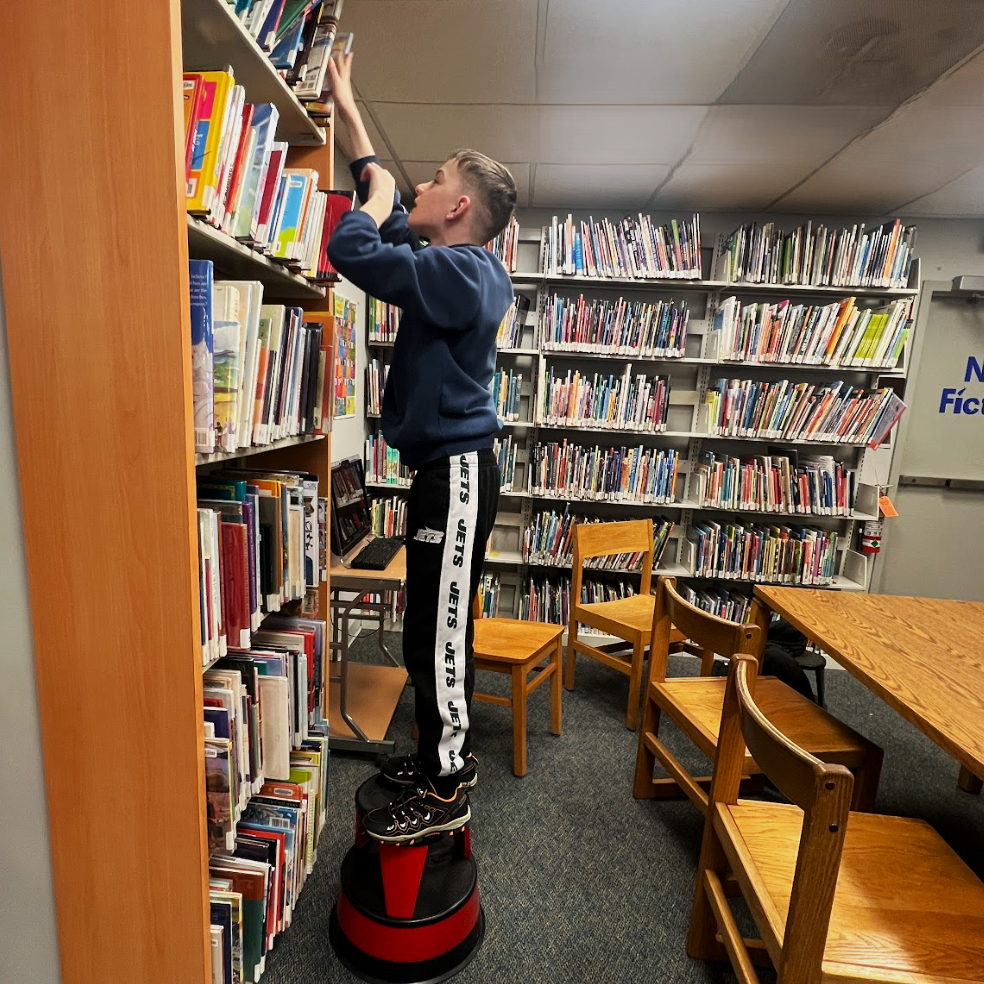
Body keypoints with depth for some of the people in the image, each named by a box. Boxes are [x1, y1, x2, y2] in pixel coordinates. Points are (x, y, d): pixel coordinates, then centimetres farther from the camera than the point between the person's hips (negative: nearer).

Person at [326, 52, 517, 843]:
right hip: (447, 469, 10)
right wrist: (347, 110, 34)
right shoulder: (458, 266, 16)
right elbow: (392, 221, 29)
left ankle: (446, 793, 18)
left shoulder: (462, 271, -14)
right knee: (436, 631, 18)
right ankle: (445, 756, 36)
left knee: (439, 635, 0)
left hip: (455, 473, -10)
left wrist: (379, 194, 0)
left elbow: (354, 249, -23)